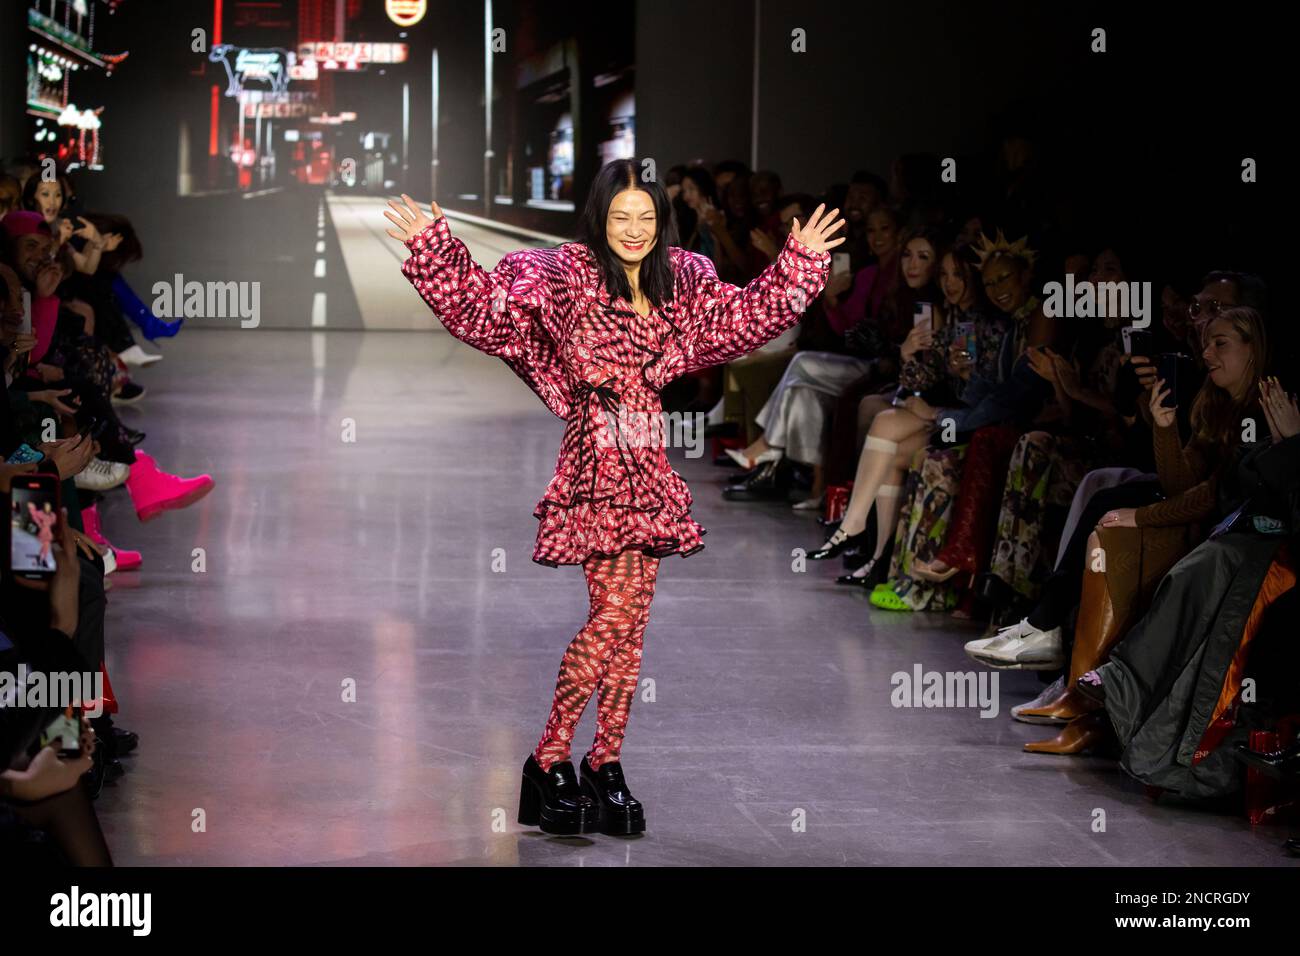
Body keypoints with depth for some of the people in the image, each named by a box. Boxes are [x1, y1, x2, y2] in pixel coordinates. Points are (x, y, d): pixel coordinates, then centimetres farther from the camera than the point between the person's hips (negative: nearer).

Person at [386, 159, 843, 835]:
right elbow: (488, 309, -13)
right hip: (597, 461, -6)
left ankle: (605, 762, 12)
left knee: (630, 622, 6)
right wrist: (433, 249, -22)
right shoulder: (563, 276, -5)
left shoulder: (681, 283, 12)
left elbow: (747, 315, 25)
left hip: (648, 467, 6)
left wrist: (801, 260, 24)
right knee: (613, 614, -12)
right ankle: (549, 761, -3)